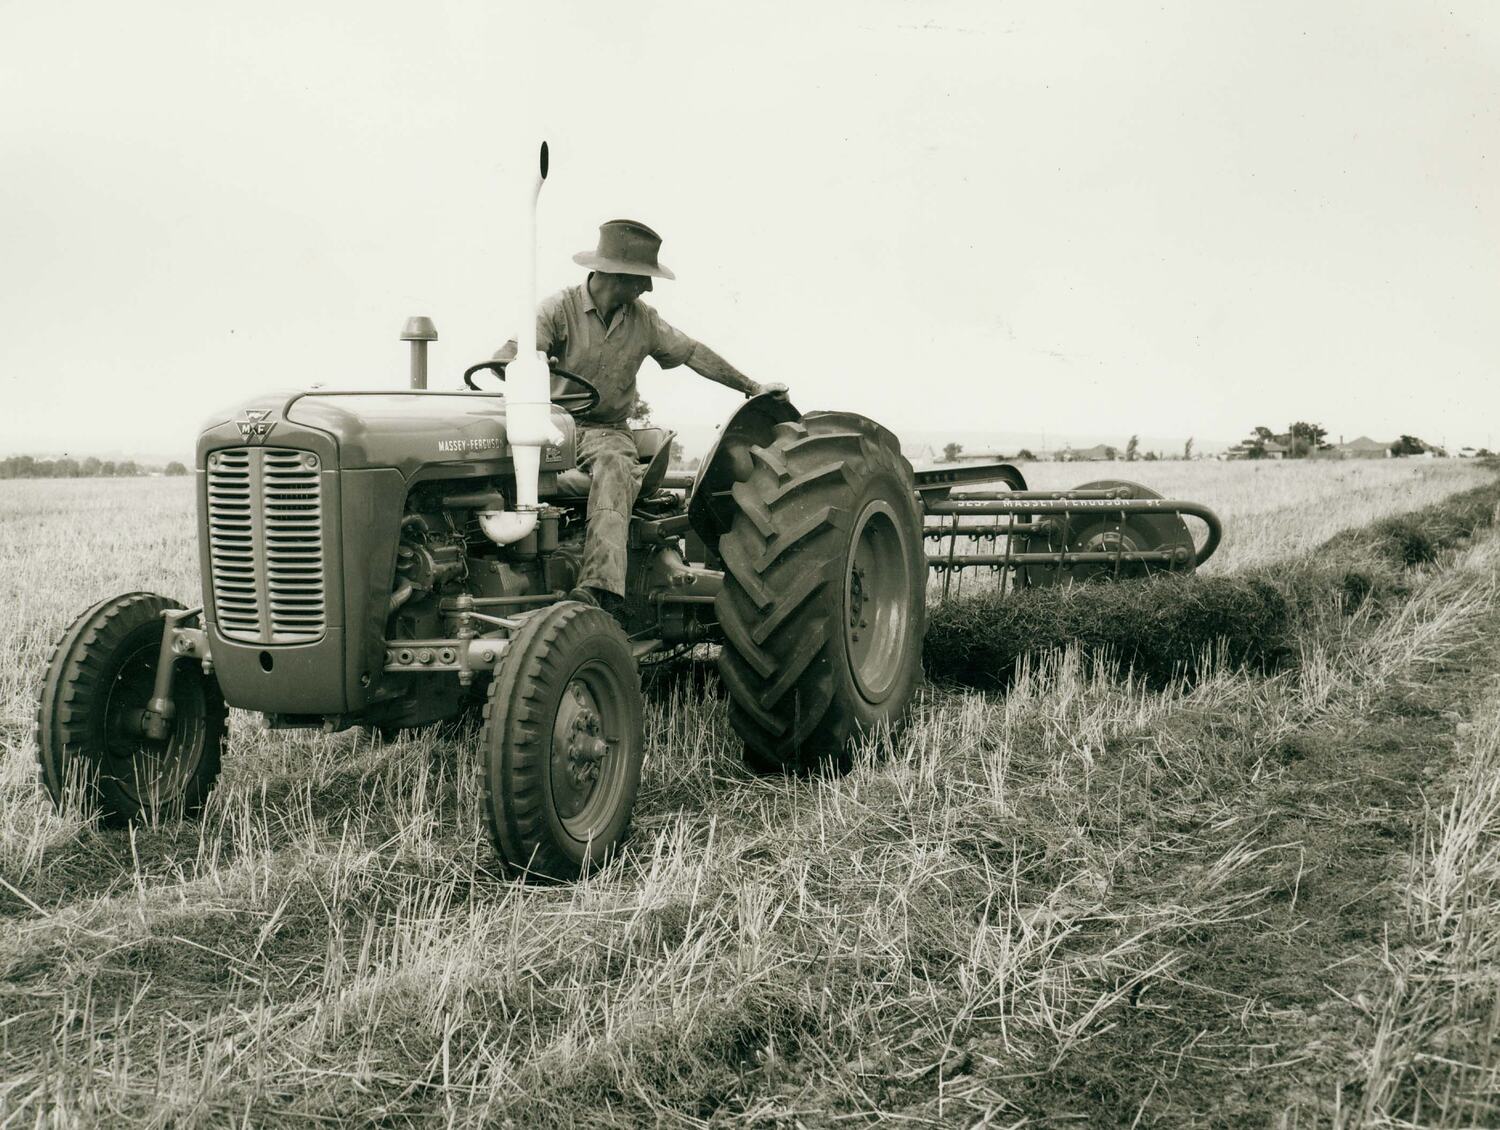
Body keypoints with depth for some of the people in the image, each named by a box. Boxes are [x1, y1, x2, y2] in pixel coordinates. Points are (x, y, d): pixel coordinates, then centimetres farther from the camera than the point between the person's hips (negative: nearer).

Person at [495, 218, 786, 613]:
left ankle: (599, 588, -52)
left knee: (613, 467, -35)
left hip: (608, 431, 2)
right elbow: (510, 353, -15)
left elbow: (694, 353, 22)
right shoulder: (560, 308, -3)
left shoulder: (643, 320, 13)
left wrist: (753, 388, 24)